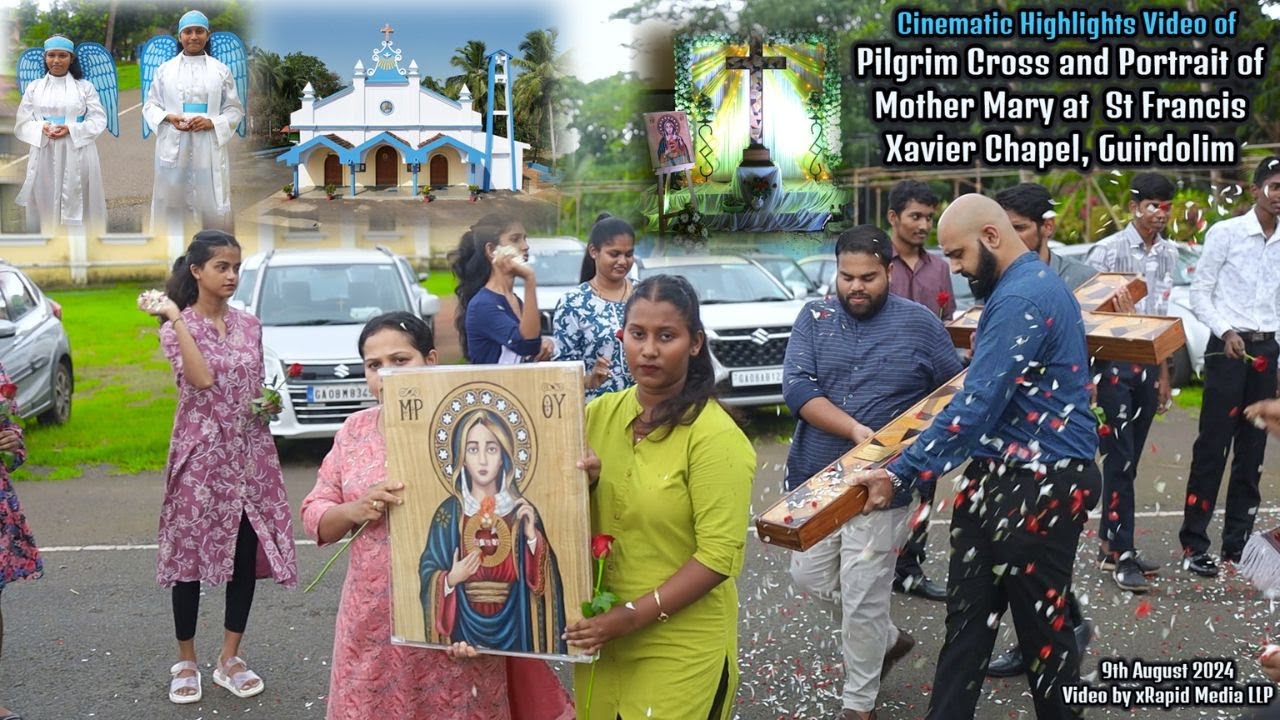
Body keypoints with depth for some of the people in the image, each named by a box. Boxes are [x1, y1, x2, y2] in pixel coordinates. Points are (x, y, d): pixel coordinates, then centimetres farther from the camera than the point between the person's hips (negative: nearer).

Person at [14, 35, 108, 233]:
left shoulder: (85, 87, 4)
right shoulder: (34, 87, 9)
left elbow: (99, 120, -1)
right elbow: (21, 123, 7)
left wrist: (71, 129, -16)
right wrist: (41, 129, -15)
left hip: (76, 156, -2)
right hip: (44, 155, 2)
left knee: (76, 206, -1)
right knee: (45, 204, 2)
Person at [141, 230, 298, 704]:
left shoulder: (249, 324, 8)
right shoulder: (177, 327, -5)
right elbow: (203, 379, -23)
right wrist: (175, 317, -23)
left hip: (250, 452, 4)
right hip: (201, 451, -4)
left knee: (248, 554, 4)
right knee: (191, 553, 3)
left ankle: (230, 659, 18)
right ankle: (186, 662, 19)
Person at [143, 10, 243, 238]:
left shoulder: (221, 71, 6)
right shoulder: (165, 69, 8)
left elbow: (235, 110, 6)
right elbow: (149, 105, 10)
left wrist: (212, 122, -12)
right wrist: (168, 117, -11)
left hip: (209, 149, -1)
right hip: (173, 148, 1)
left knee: (215, 208, -1)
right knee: (170, 206, 7)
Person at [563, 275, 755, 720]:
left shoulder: (714, 436, -17)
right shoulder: (599, 413, 0)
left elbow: (719, 556, -18)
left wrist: (633, 615, -21)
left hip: (682, 650, -5)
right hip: (600, 635, 5)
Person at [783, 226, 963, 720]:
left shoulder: (920, 323, -4)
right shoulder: (813, 318, 0)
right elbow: (795, 387, -13)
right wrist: (857, 431, -23)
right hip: (814, 477, 4)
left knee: (862, 599, 1)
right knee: (809, 576, 16)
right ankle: (888, 638, 40)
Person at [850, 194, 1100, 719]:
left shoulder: (1023, 297, -21)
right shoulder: (1030, 284, 12)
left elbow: (977, 408, -27)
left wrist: (900, 475, -27)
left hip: (1039, 486, -10)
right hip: (1004, 477, 10)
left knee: (1041, 623, 6)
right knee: (967, 617, 11)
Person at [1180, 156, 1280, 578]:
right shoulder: (1226, 232, -4)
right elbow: (1199, 293, -5)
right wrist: (1226, 332, -18)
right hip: (1228, 348, -5)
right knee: (1212, 448, -5)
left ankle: (1238, 544, 17)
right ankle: (1194, 545, 1)